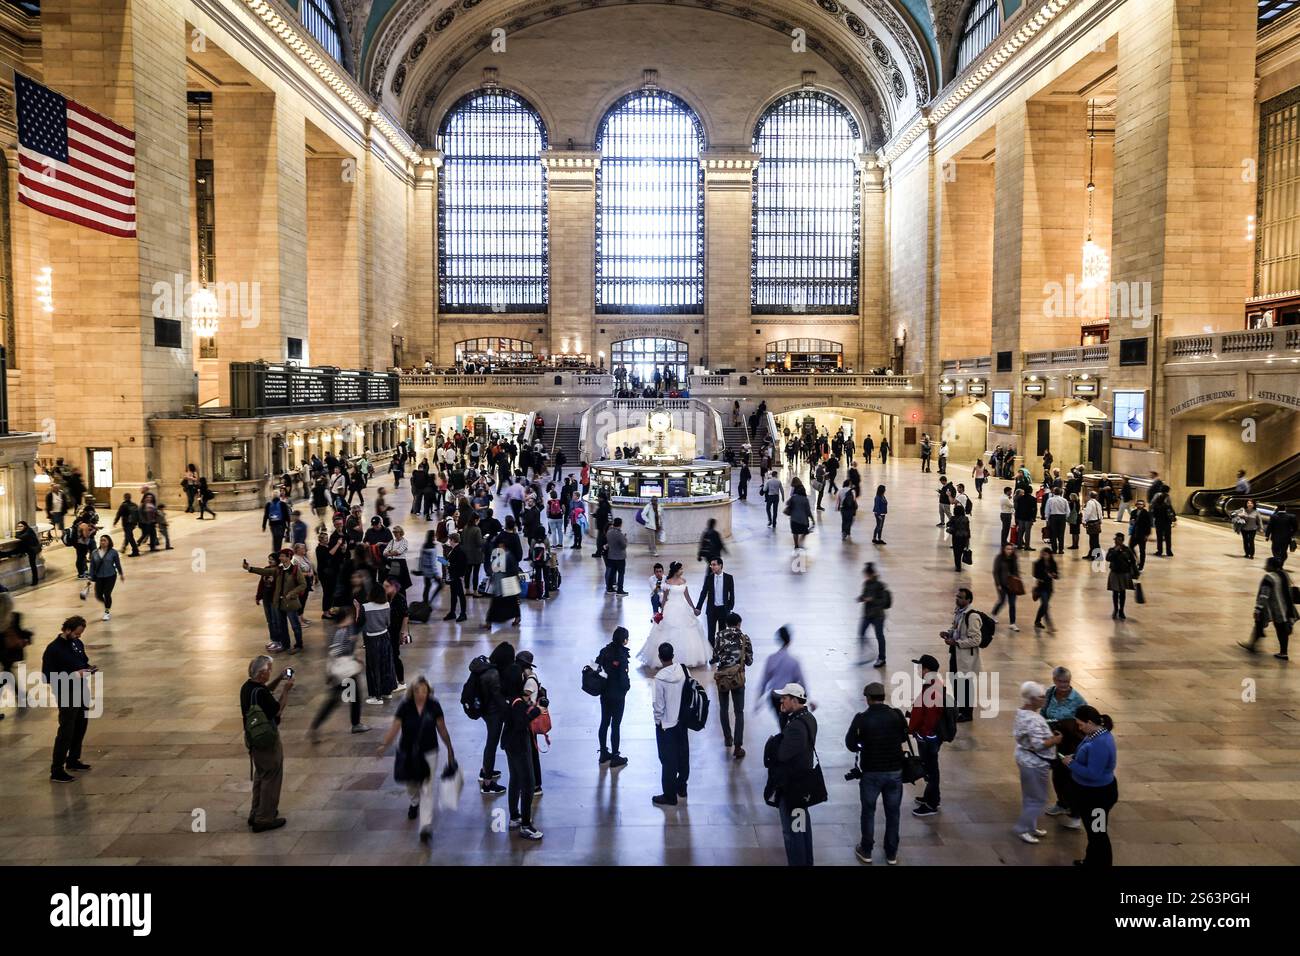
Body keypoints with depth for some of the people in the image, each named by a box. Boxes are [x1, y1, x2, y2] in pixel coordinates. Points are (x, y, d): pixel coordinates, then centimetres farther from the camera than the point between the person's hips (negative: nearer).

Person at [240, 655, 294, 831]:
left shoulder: (248, 686, 0)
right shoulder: (260, 693, -28)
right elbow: (278, 711, -18)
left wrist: (280, 679, 10)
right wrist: (286, 690, -12)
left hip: (252, 736, 9)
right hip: (266, 739, -9)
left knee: (260, 775, 23)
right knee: (271, 777, 3)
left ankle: (256, 813, 33)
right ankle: (264, 819, 9)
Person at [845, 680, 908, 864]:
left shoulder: (862, 718, -13)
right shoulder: (897, 715, -6)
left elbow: (850, 744, -10)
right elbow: (904, 738, 9)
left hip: (871, 772, -2)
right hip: (895, 771, 2)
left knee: (868, 812, 13)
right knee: (893, 813, 13)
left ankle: (866, 851, 23)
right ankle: (891, 853, 22)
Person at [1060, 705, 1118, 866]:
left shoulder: (1100, 743, -32)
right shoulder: (1096, 735, 0)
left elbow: (1093, 774, -31)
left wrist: (1071, 764, -21)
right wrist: (1074, 758, 0)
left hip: (1098, 795, -10)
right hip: (1090, 791, 10)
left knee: (1098, 833, 7)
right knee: (1091, 830, 25)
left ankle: (1101, 863, 21)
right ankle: (1091, 861, 41)